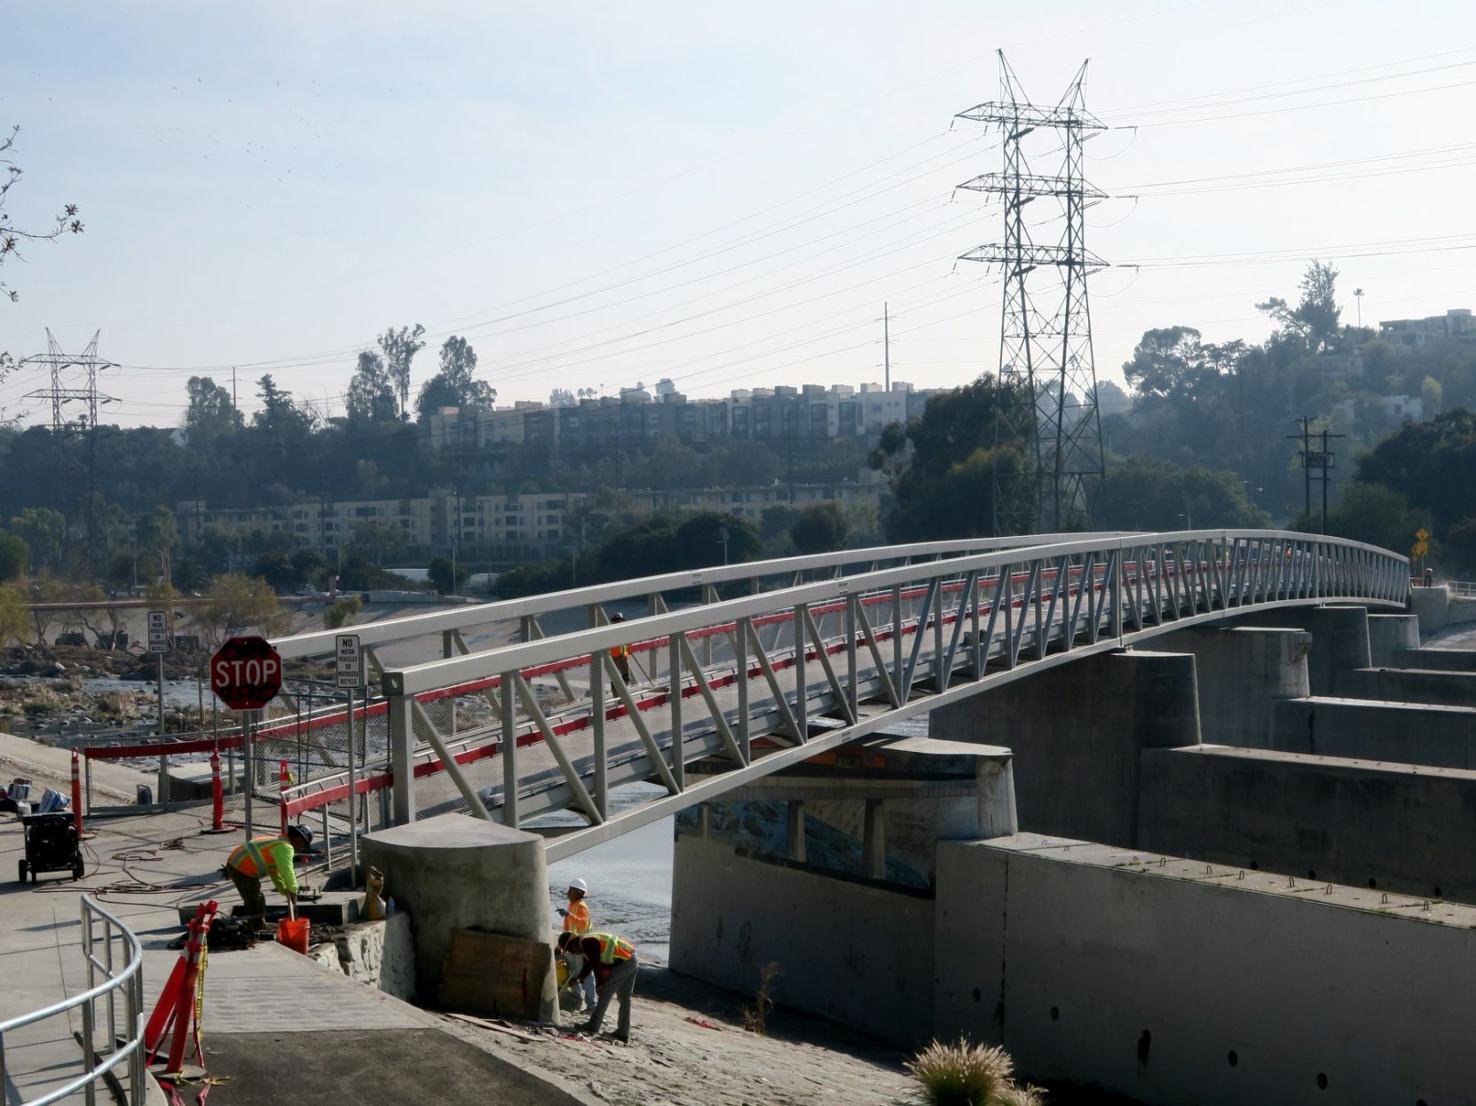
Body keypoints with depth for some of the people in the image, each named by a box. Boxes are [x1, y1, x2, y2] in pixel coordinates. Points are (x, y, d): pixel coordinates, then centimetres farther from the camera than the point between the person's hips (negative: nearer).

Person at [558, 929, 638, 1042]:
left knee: (606, 992, -7)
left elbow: (596, 965, -15)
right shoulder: (585, 944, 16)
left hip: (624, 962, -10)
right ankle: (623, 1032, 18)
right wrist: (578, 979, 9)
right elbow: (587, 967, 22)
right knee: (624, 998, 13)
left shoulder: (587, 943, -16)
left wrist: (600, 983, -6)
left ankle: (593, 1025, -7)